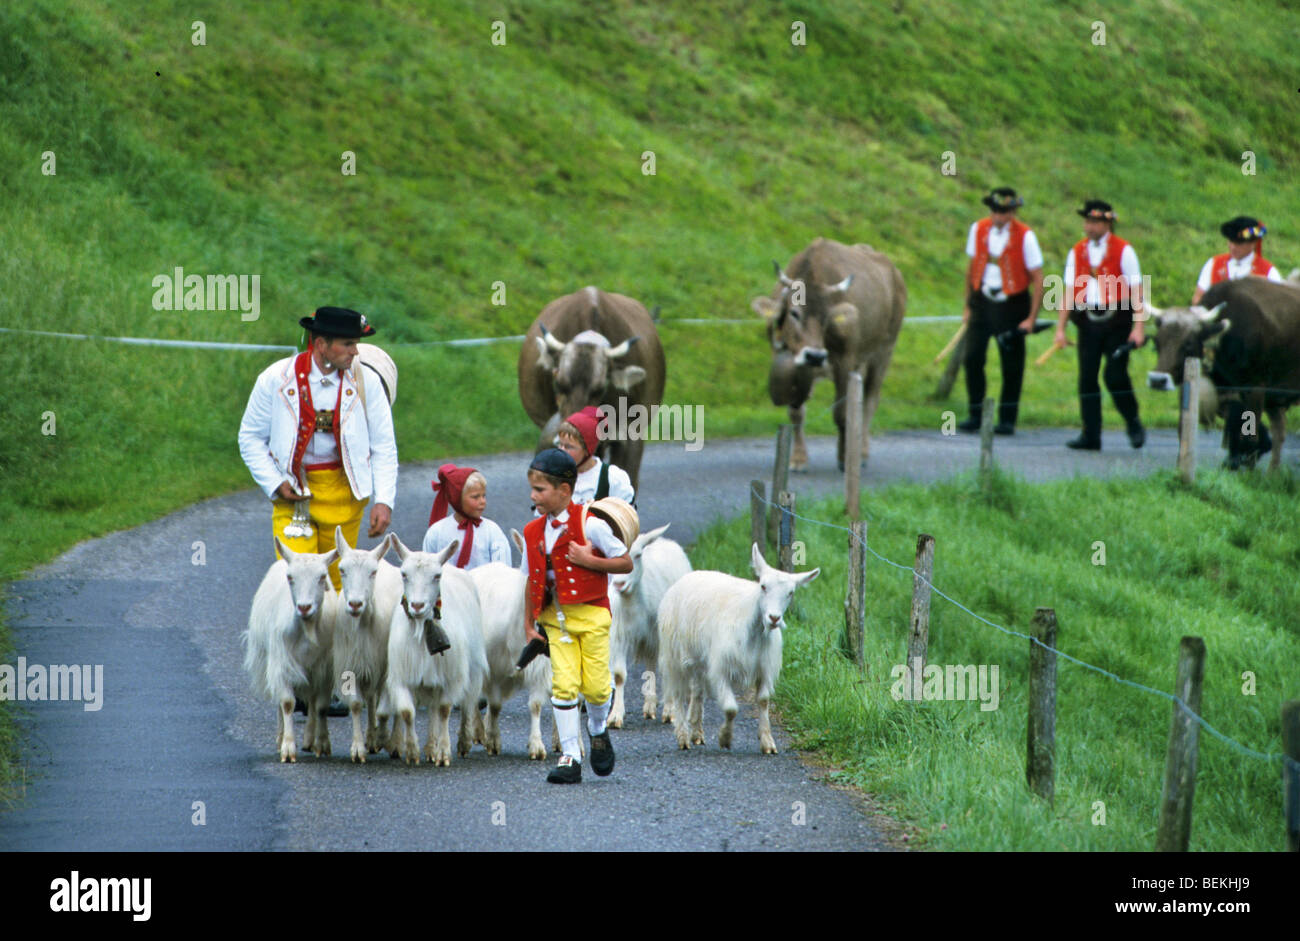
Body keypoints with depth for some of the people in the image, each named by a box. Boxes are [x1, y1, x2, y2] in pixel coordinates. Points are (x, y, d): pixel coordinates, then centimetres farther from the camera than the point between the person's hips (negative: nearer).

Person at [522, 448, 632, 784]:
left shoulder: (590, 524, -9)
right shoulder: (533, 533, 5)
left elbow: (626, 564, -3)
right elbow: (533, 581, 14)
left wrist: (590, 561, -16)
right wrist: (529, 623, 13)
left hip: (591, 614, -3)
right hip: (555, 618, 3)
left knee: (595, 687, -4)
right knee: (563, 684, -7)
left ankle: (598, 731, 29)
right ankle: (570, 756, -2)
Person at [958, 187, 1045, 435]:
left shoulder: (1025, 236, -10)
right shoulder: (978, 229, 1)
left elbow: (1037, 279, -7)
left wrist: (1031, 318, -11)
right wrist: (968, 306, 13)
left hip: (1011, 305, -3)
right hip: (982, 301, 3)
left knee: (1012, 365, 2)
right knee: (972, 358, -7)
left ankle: (1007, 420, 12)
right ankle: (975, 416, 3)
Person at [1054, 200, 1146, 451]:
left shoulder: (1123, 250, -1)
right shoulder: (1077, 252, 10)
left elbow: (1136, 290, -4)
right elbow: (1069, 291, 9)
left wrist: (1138, 326, -12)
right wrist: (1061, 327, 4)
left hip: (1117, 322, -4)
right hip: (1088, 323, 4)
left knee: (1115, 376, -12)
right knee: (1087, 379, 0)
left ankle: (1133, 424, 10)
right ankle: (1091, 436, 5)